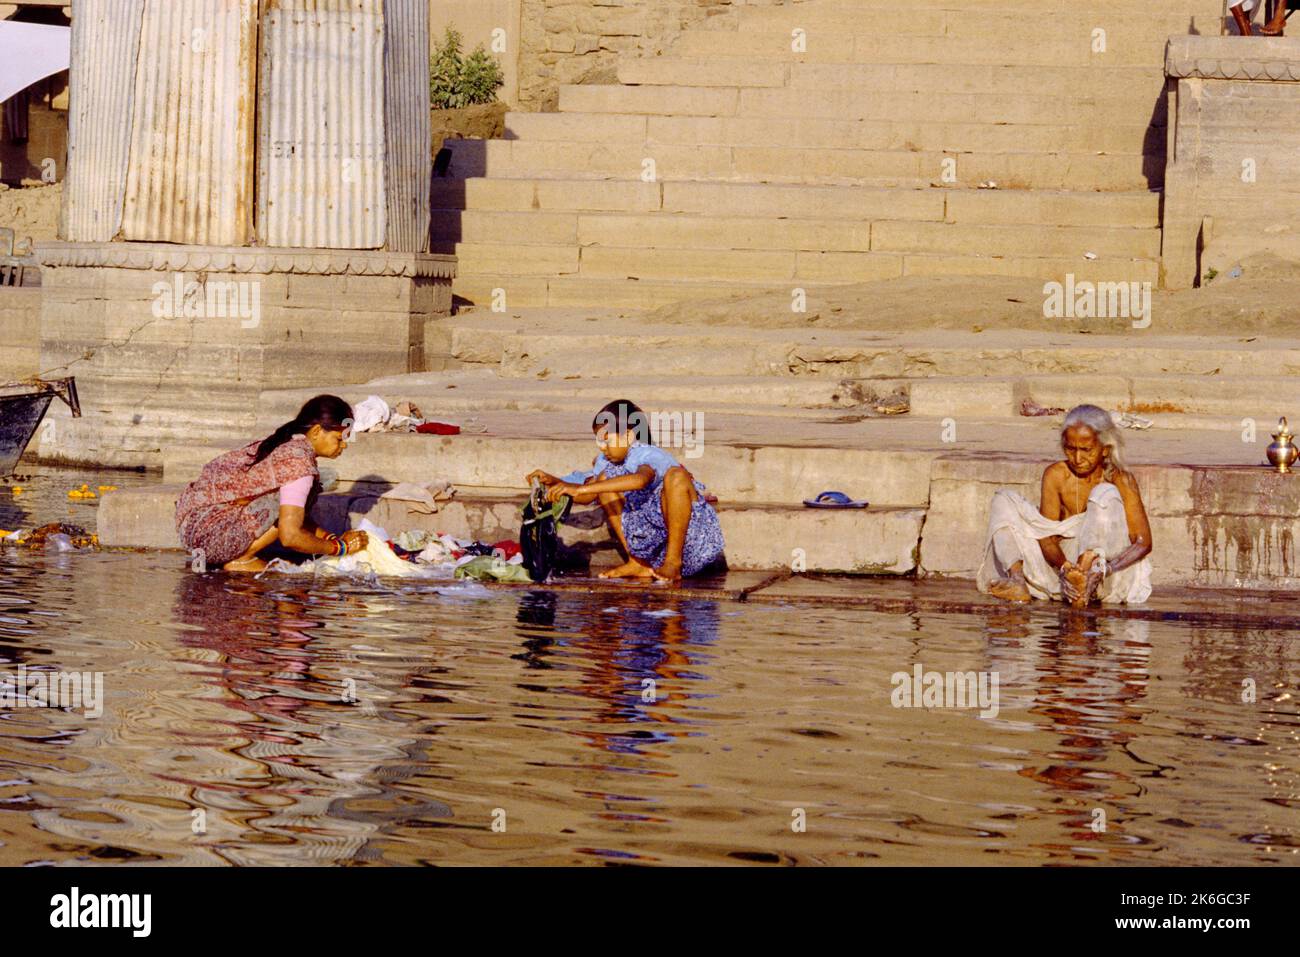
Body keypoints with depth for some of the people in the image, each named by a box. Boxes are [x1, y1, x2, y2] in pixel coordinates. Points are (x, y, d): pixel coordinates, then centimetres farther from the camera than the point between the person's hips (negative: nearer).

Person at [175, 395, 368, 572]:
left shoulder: (284, 443, 12)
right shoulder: (299, 460, -18)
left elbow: (295, 517, 21)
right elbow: (290, 536, -22)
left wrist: (332, 538, 7)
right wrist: (339, 547, -9)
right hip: (207, 532, -10)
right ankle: (240, 560, -5)